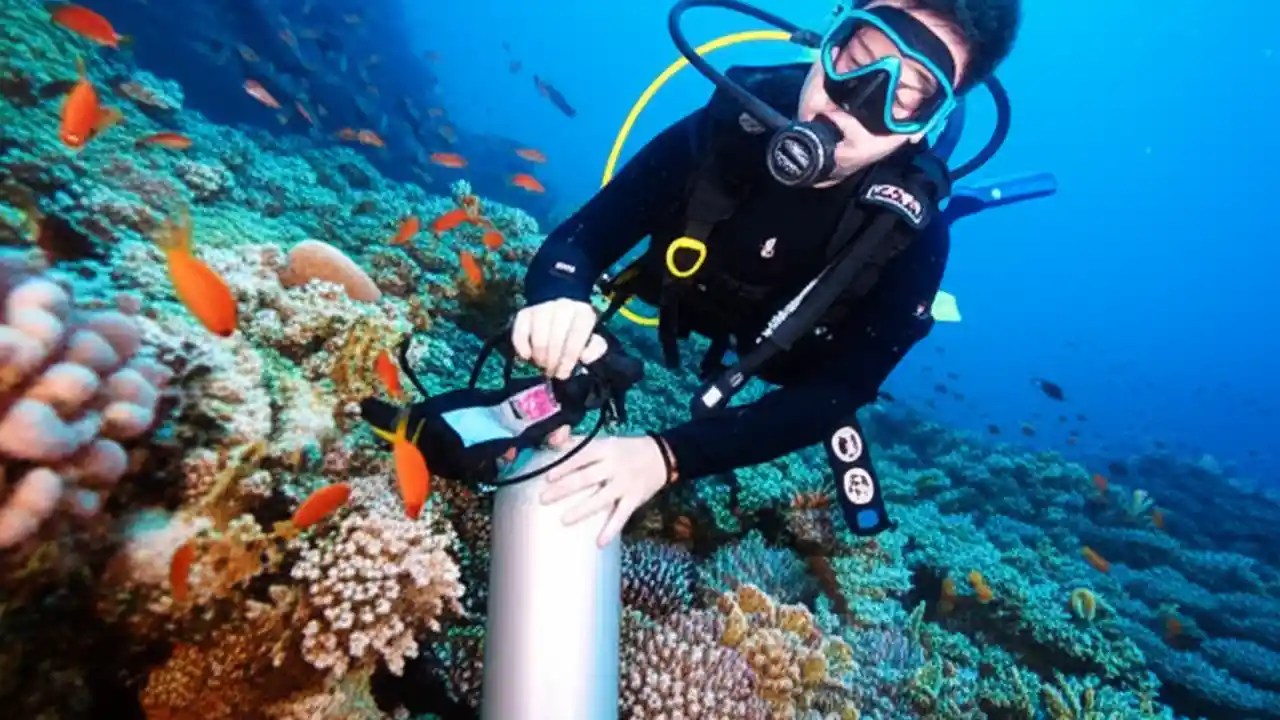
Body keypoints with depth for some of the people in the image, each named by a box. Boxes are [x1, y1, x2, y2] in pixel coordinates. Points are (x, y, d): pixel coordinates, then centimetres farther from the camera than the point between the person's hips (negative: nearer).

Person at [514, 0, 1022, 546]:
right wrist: (559, 301, -53)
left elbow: (834, 393, -35)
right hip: (665, 334, 1)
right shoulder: (728, 127, -28)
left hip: (774, 391, 0)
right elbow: (580, 238, -27)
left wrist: (668, 455, -50)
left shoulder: (912, 237, -30)